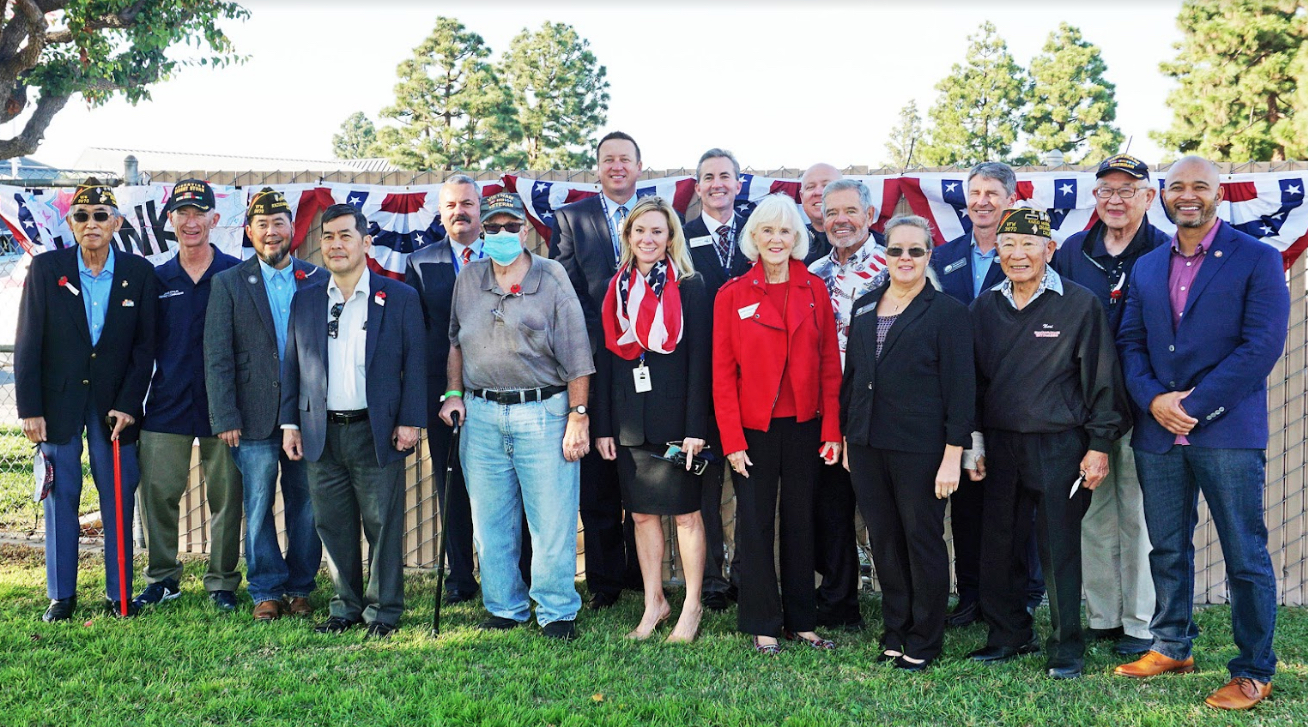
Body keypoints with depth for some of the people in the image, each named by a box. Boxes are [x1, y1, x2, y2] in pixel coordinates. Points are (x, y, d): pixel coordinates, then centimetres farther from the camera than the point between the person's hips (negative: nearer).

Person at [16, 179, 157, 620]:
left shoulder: (139, 273, 0)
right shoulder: (46, 268, -1)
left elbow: (145, 345, 1)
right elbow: (27, 344, -2)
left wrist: (128, 403, -7)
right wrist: (29, 409, -6)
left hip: (115, 403, 0)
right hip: (58, 401, 0)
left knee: (119, 497, 3)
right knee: (60, 497, 6)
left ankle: (119, 594, 14)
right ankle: (61, 596, 17)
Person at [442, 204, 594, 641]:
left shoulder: (551, 280, -4)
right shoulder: (468, 280, 10)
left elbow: (576, 355, -6)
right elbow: (456, 342, 22)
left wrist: (578, 416, -10)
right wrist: (455, 394, 11)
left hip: (543, 413, -4)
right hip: (480, 414, 4)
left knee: (552, 520, -2)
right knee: (490, 521, 10)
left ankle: (557, 613, 11)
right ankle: (504, 608, 23)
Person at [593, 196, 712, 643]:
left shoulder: (689, 288, -2)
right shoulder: (616, 288, 9)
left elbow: (700, 360, -6)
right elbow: (605, 358, 9)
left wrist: (696, 427, -12)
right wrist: (603, 426, 4)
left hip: (675, 417, -4)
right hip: (629, 420, 4)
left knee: (686, 513, 3)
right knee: (642, 514, 10)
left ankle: (691, 608, 15)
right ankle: (654, 604, 23)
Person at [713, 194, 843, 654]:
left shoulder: (815, 290, 3)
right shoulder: (732, 296, -1)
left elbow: (830, 365, 2)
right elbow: (723, 373, -3)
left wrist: (832, 430, -4)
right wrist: (731, 439, -9)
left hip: (805, 425, 2)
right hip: (754, 426, -1)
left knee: (801, 522, 11)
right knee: (755, 525, 5)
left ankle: (800, 620, 23)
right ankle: (762, 625, 17)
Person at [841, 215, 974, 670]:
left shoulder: (947, 312, -4)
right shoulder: (864, 307, 12)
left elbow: (960, 388, -7)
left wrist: (953, 456, -12)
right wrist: (845, 436, 14)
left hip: (919, 449, -5)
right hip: (867, 445, 5)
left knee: (923, 541, 4)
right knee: (884, 541, 12)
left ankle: (923, 643, 17)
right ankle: (895, 633, 25)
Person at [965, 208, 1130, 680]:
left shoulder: (1080, 304, -5)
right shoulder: (985, 307, 8)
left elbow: (1102, 380, -4)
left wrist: (1099, 446, -7)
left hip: (1059, 447, -4)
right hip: (1000, 446, 4)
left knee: (1060, 549, 2)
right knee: (997, 547, 8)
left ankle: (1066, 646, 17)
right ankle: (1010, 636, 25)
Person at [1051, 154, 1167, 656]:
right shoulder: (1072, 253, 9)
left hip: (1142, 408, -3)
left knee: (1139, 516, 2)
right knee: (1092, 515, 9)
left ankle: (1141, 625, 13)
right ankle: (1102, 617, 21)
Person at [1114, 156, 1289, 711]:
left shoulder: (1257, 259, -2)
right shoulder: (1147, 267, 14)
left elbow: (1262, 345, -11)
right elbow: (1131, 343, 11)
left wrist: (1194, 404, -15)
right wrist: (1153, 399, -8)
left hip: (1228, 431, -5)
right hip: (1158, 435, 5)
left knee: (1246, 557, 1)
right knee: (1167, 550, 14)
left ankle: (1254, 673, 12)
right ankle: (1172, 648, 29)